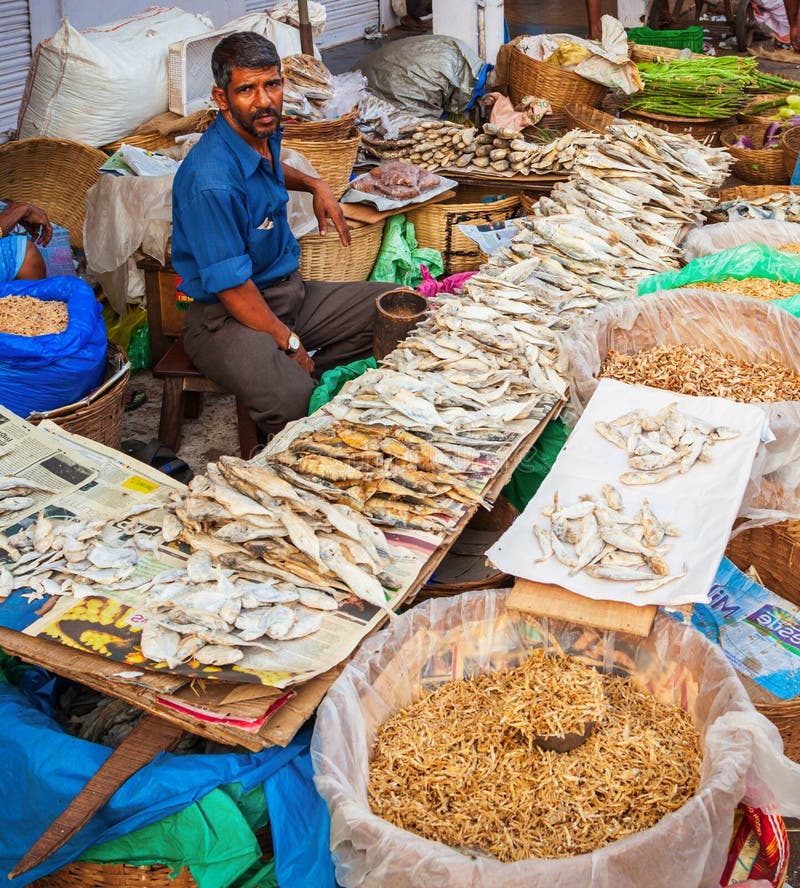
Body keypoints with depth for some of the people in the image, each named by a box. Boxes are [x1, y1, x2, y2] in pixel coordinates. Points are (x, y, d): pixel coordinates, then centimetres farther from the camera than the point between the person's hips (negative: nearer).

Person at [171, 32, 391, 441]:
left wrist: (314, 184, 14)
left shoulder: (263, 131, 2)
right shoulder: (211, 183, -26)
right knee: (293, 398, -39)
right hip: (227, 316, -9)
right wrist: (290, 344, -15)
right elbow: (232, 288, -23)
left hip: (291, 290, 10)